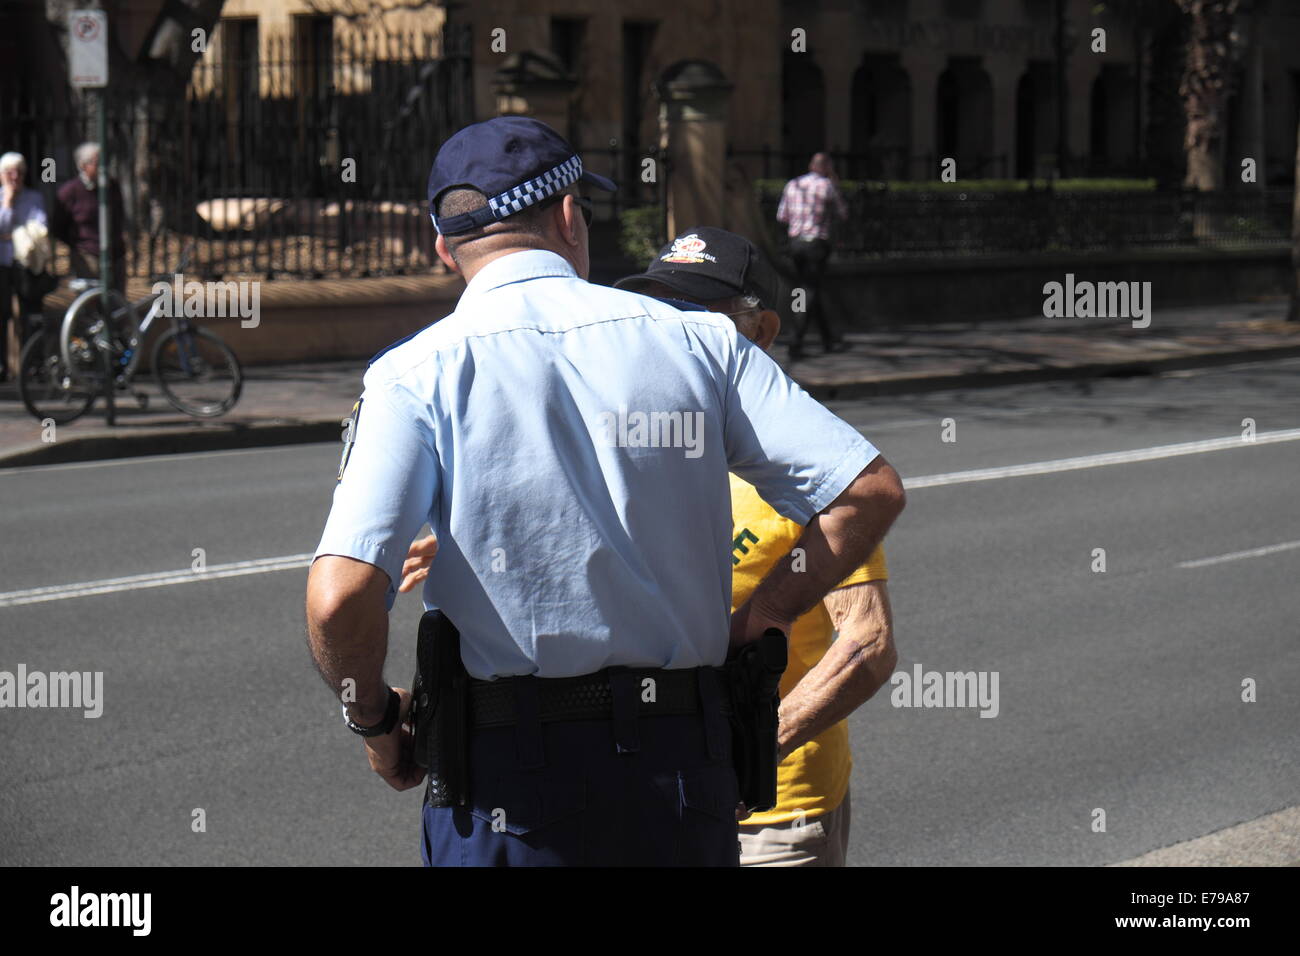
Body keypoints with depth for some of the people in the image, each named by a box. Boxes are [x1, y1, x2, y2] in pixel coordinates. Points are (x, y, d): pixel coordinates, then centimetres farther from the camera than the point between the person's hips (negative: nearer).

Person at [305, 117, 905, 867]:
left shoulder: (418, 373, -5)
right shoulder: (699, 341, 3)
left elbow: (341, 595, -18)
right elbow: (873, 491, -1)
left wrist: (376, 720, 1)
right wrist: (754, 625, 9)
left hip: (507, 784, -2)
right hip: (683, 770, 2)